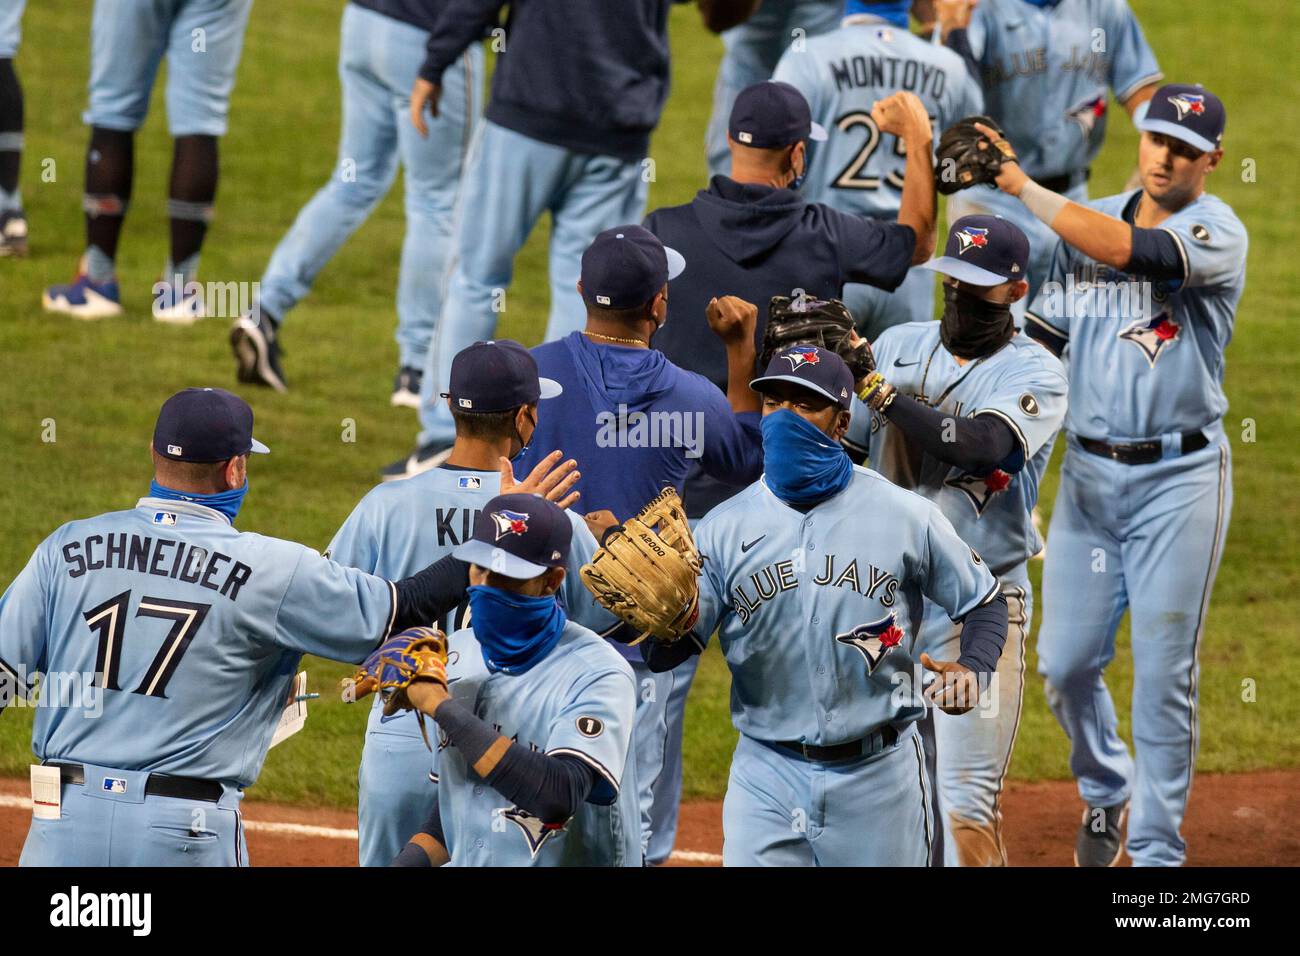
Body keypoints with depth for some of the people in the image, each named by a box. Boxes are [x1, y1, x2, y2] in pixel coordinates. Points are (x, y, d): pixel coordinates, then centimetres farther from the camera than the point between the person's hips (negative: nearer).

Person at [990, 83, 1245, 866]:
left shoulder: (1217, 231, -10)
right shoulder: (1085, 223, 8)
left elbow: (1130, 250, -28)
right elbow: (1044, 336, 11)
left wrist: (1025, 190, -25)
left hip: (1179, 477, -5)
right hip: (1090, 471, 5)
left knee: (1164, 675, -3)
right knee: (1066, 662, 5)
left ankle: (1157, 852, 7)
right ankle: (1107, 792, 33)